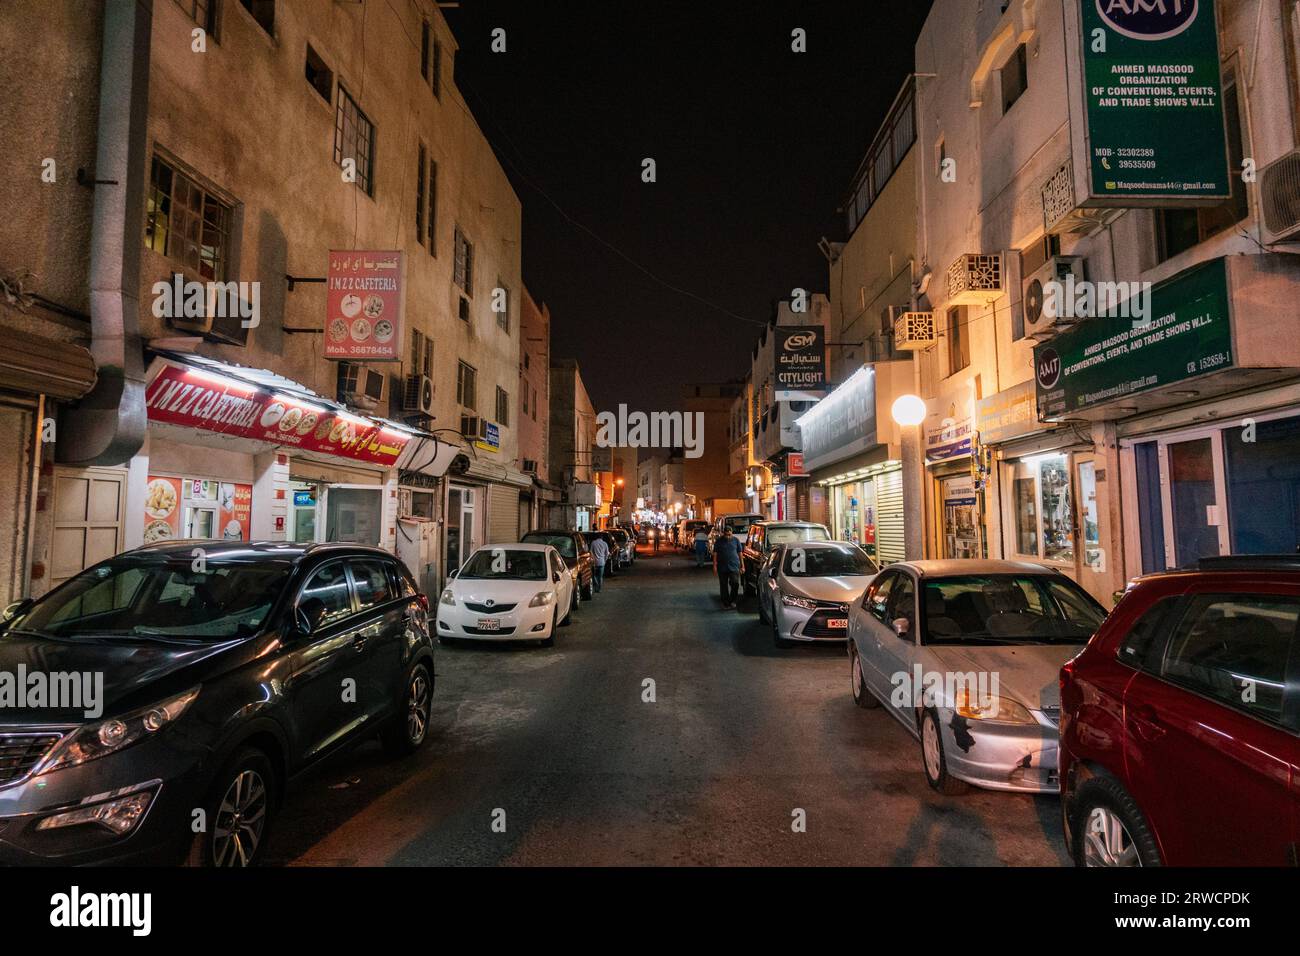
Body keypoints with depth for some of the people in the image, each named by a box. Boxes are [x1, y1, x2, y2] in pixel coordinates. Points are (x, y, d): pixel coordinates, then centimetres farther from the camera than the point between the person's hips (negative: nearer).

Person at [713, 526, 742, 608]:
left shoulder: (736, 540, 4)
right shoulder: (719, 541, 2)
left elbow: (739, 553, 8)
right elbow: (715, 553, 2)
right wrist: (714, 565, -7)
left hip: (734, 566, 0)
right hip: (722, 567, 1)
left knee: (735, 583, -13)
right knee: (723, 586, 5)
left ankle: (732, 600, 5)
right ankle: (725, 603, 15)